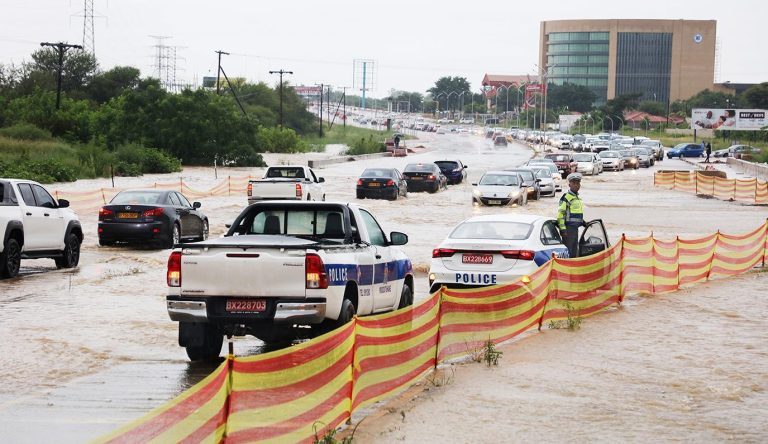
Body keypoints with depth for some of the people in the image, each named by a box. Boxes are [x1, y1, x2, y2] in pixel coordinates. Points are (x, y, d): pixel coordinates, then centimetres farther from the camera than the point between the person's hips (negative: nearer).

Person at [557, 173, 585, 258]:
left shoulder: (578, 198, 17)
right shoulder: (566, 198, -11)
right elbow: (560, 214, -16)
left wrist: (583, 222, 21)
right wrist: (562, 229, -21)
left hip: (575, 228, 9)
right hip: (568, 228, -9)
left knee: (575, 252, 14)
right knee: (567, 252, -9)